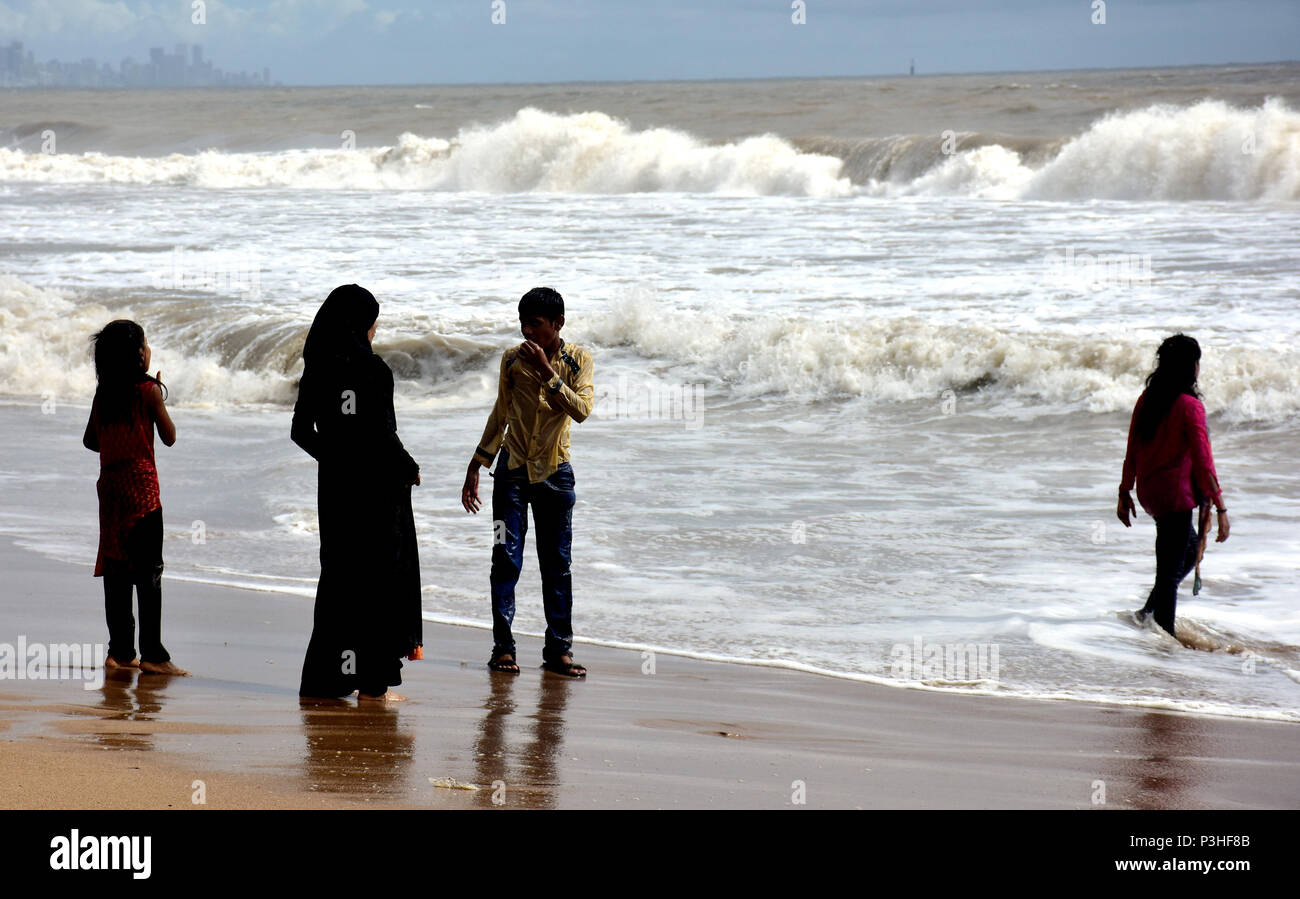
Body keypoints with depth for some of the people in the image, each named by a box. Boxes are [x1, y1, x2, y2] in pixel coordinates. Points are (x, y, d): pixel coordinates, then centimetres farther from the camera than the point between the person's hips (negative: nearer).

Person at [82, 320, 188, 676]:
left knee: (115, 567, 9)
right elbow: (169, 436, -4)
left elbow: (90, 440, 13)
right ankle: (151, 653, -9)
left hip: (109, 483, 6)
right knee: (148, 569, -5)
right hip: (140, 483, -6)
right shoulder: (148, 389, -10)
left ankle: (120, 650, 11)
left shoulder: (103, 393, 7)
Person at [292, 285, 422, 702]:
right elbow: (383, 436, -17)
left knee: (339, 574, 13)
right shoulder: (373, 370, -15)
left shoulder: (316, 371, 4)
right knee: (380, 573, 1)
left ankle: (326, 676, 14)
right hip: (378, 484, -6)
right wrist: (410, 468, 0)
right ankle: (371, 681, 1)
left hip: (334, 481, 6)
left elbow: (301, 432, 9)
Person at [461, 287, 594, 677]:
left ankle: (558, 649, 8)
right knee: (506, 558, -4)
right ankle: (503, 646, 0)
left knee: (557, 563, 3)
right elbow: (500, 415, 11)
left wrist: (547, 373, -24)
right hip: (512, 469, 1)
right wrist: (475, 467, 10)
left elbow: (581, 410, -18)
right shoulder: (512, 359, 1)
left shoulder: (577, 359, -4)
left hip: (554, 472, -1)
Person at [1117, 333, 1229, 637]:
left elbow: (1132, 452, 11)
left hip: (1148, 492, 8)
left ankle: (1149, 611, 19)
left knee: (1190, 549, 25)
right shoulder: (1189, 406, -17)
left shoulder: (1147, 399, 4)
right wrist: (1221, 508, -16)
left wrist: (1125, 493, 20)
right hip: (1175, 494, -8)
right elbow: (1203, 461, -19)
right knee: (1171, 569, 0)